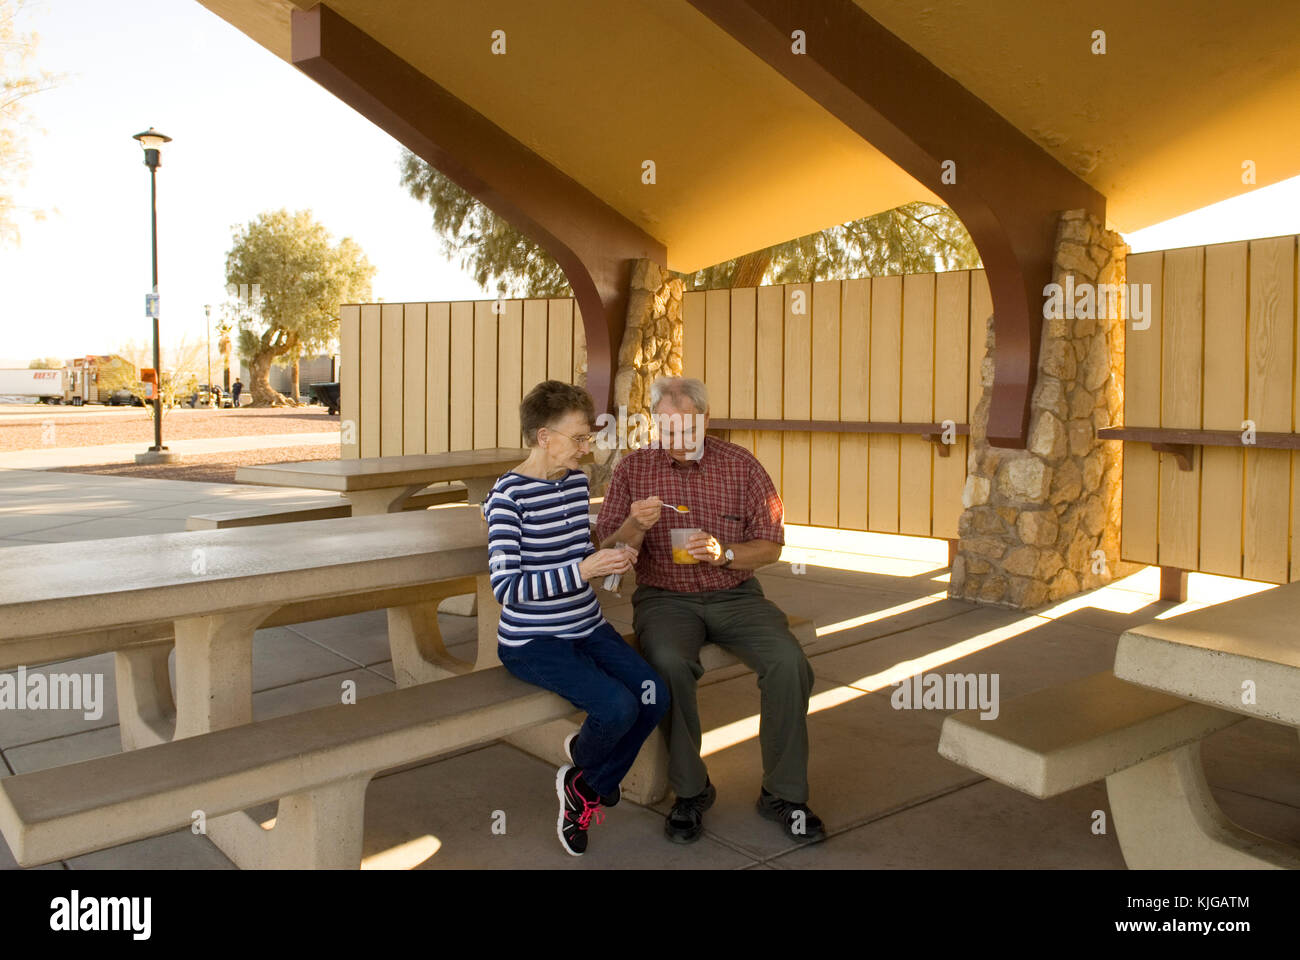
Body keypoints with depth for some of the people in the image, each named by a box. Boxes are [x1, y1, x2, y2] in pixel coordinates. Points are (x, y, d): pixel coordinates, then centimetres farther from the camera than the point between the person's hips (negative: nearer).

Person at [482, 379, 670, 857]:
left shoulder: (577, 481, 7)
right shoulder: (508, 495, -15)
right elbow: (507, 587, -22)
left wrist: (611, 560, -2)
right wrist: (583, 569, -25)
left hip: (588, 628, 7)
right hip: (532, 640, -7)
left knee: (655, 696, -12)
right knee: (618, 706, -24)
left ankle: (587, 786, 13)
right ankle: (583, 759, 14)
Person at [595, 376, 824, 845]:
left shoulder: (741, 464, 3)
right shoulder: (633, 468, 2)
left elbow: (771, 546, 3)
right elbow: (609, 552, 1)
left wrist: (723, 553, -16)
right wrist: (635, 527, -21)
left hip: (734, 594, 1)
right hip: (664, 597, -1)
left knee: (789, 663, -24)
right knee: (670, 663, -33)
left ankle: (783, 793, -3)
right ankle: (690, 790, -10)